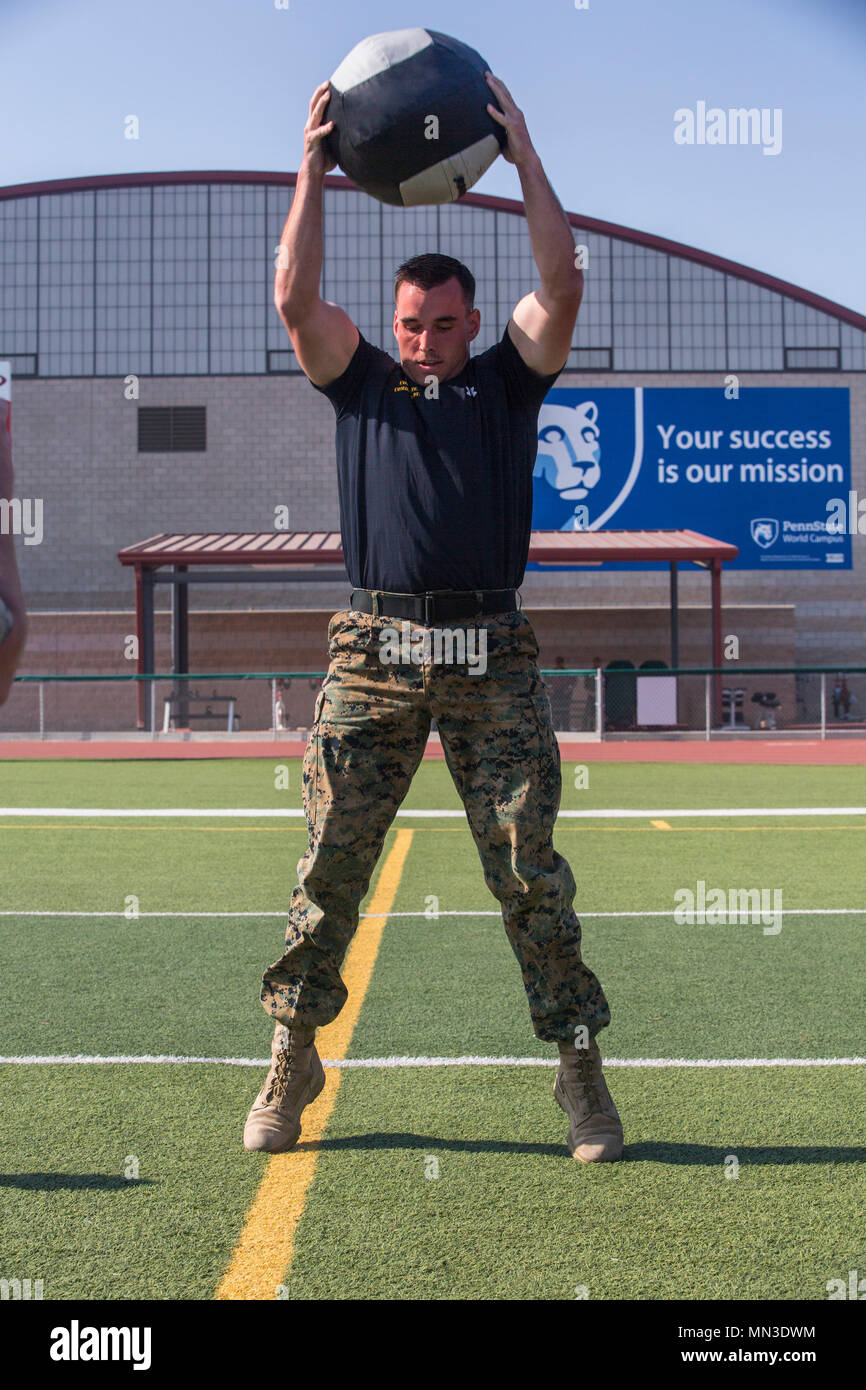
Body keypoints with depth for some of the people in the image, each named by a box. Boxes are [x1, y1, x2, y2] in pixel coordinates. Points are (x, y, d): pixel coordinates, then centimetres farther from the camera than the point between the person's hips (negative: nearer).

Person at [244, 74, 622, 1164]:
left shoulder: (507, 382, 14)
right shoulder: (361, 383, 16)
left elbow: (562, 288, 2)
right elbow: (294, 299, 3)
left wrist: (524, 157, 4)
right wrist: (314, 167, 4)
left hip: (491, 659, 0)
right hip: (373, 655, 1)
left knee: (532, 874, -2)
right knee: (329, 871, 1)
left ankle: (579, 1070, 6)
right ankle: (292, 1062, 13)